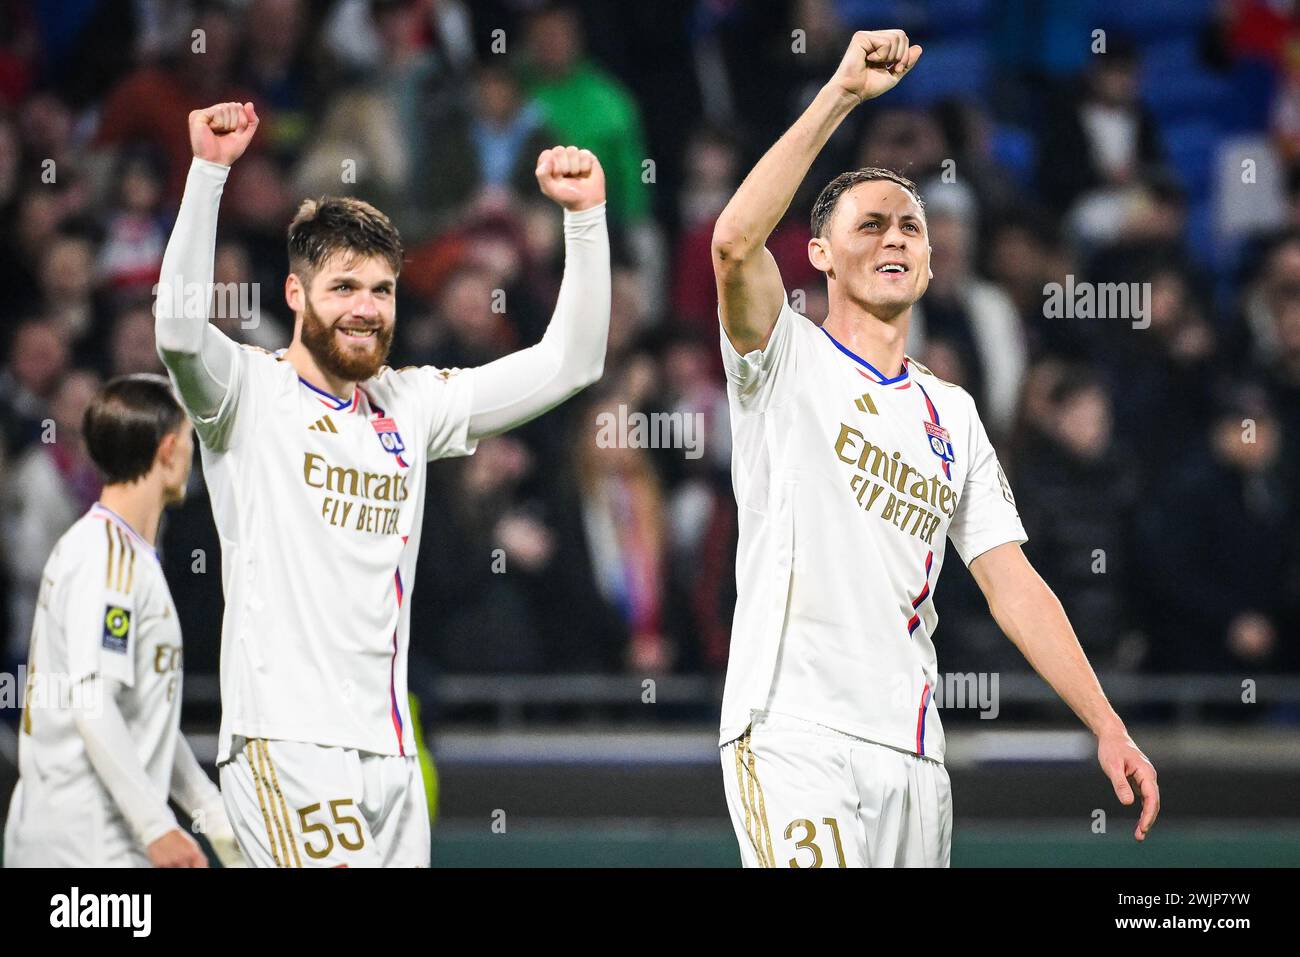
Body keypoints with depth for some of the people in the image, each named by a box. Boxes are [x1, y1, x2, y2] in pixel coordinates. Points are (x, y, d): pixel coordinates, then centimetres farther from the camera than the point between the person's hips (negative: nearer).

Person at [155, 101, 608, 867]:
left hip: (390, 746, 7)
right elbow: (180, 329, -20)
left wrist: (586, 215, 8)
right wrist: (209, 171, -26)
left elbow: (569, 364, 17)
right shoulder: (252, 392, 1)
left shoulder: (411, 405, 17)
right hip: (286, 737, -7)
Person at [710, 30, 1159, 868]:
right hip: (794, 729, -6)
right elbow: (734, 243, -17)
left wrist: (1109, 728, 5)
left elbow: (1011, 581, 15)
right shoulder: (788, 362, 4)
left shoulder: (953, 414, 20)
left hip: (913, 752, 6)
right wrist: (842, 93, -19)